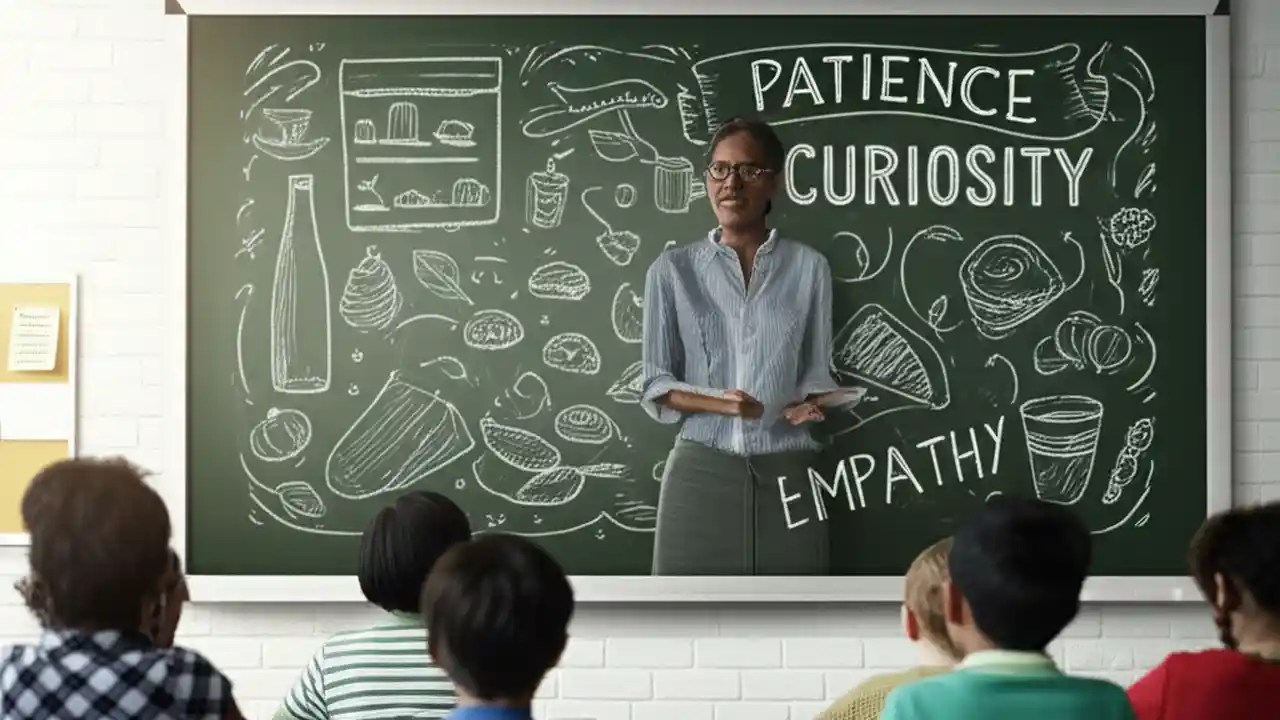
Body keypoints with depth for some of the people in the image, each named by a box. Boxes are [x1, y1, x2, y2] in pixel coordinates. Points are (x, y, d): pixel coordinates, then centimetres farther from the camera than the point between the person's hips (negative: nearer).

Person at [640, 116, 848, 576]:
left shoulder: (808, 267, 5)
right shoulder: (672, 270, 4)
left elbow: (817, 373, 10)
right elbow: (655, 386, 5)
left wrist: (813, 404, -12)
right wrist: (716, 402, -13)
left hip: (786, 471, 0)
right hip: (701, 471, 0)